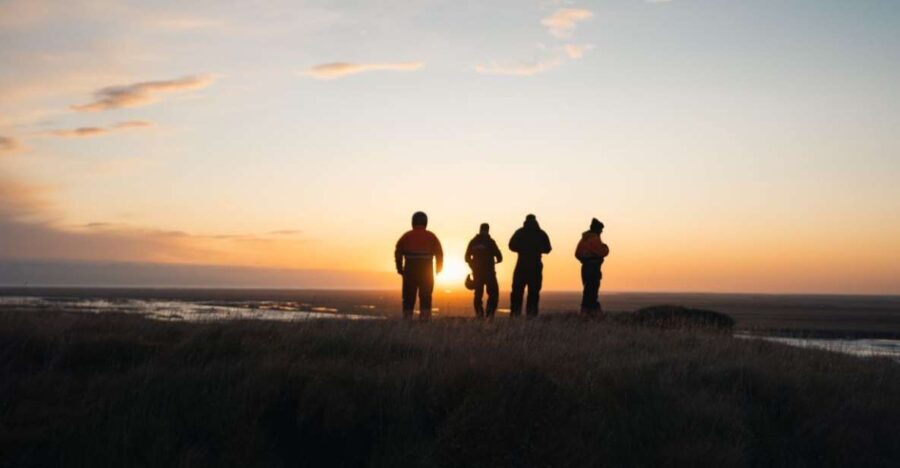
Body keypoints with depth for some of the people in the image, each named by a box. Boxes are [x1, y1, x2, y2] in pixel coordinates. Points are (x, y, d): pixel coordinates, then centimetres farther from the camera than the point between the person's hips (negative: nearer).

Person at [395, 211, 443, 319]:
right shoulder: (431, 236, 5)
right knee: (425, 297, 4)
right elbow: (439, 254, 2)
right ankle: (424, 317, -3)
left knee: (409, 296, 7)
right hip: (427, 272, 0)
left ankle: (407, 318, 4)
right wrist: (438, 269, 11)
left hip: (410, 271, 0)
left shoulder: (406, 236, 4)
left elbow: (398, 253, 0)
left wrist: (400, 268, 7)